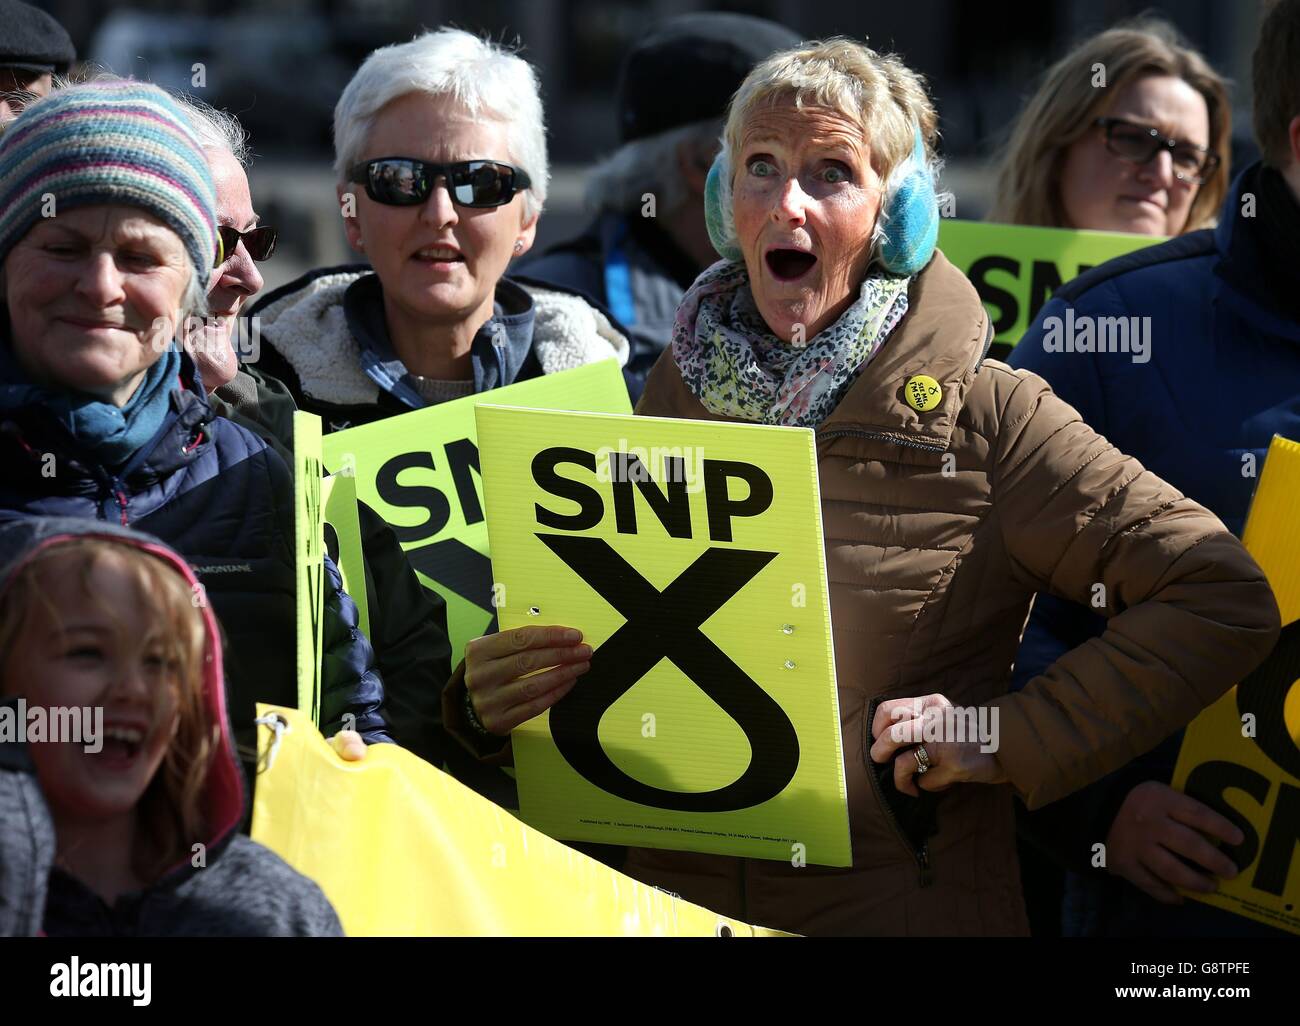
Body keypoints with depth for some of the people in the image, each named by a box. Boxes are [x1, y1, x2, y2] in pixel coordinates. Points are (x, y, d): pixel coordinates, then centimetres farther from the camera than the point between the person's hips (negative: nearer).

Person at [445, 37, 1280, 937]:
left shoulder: (984, 417, -2)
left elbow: (1227, 598, -4)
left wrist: (1012, 736, -9)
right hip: (671, 900, 3)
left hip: (899, 909, -3)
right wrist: (489, 702, -2)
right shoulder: (672, 397, 10)